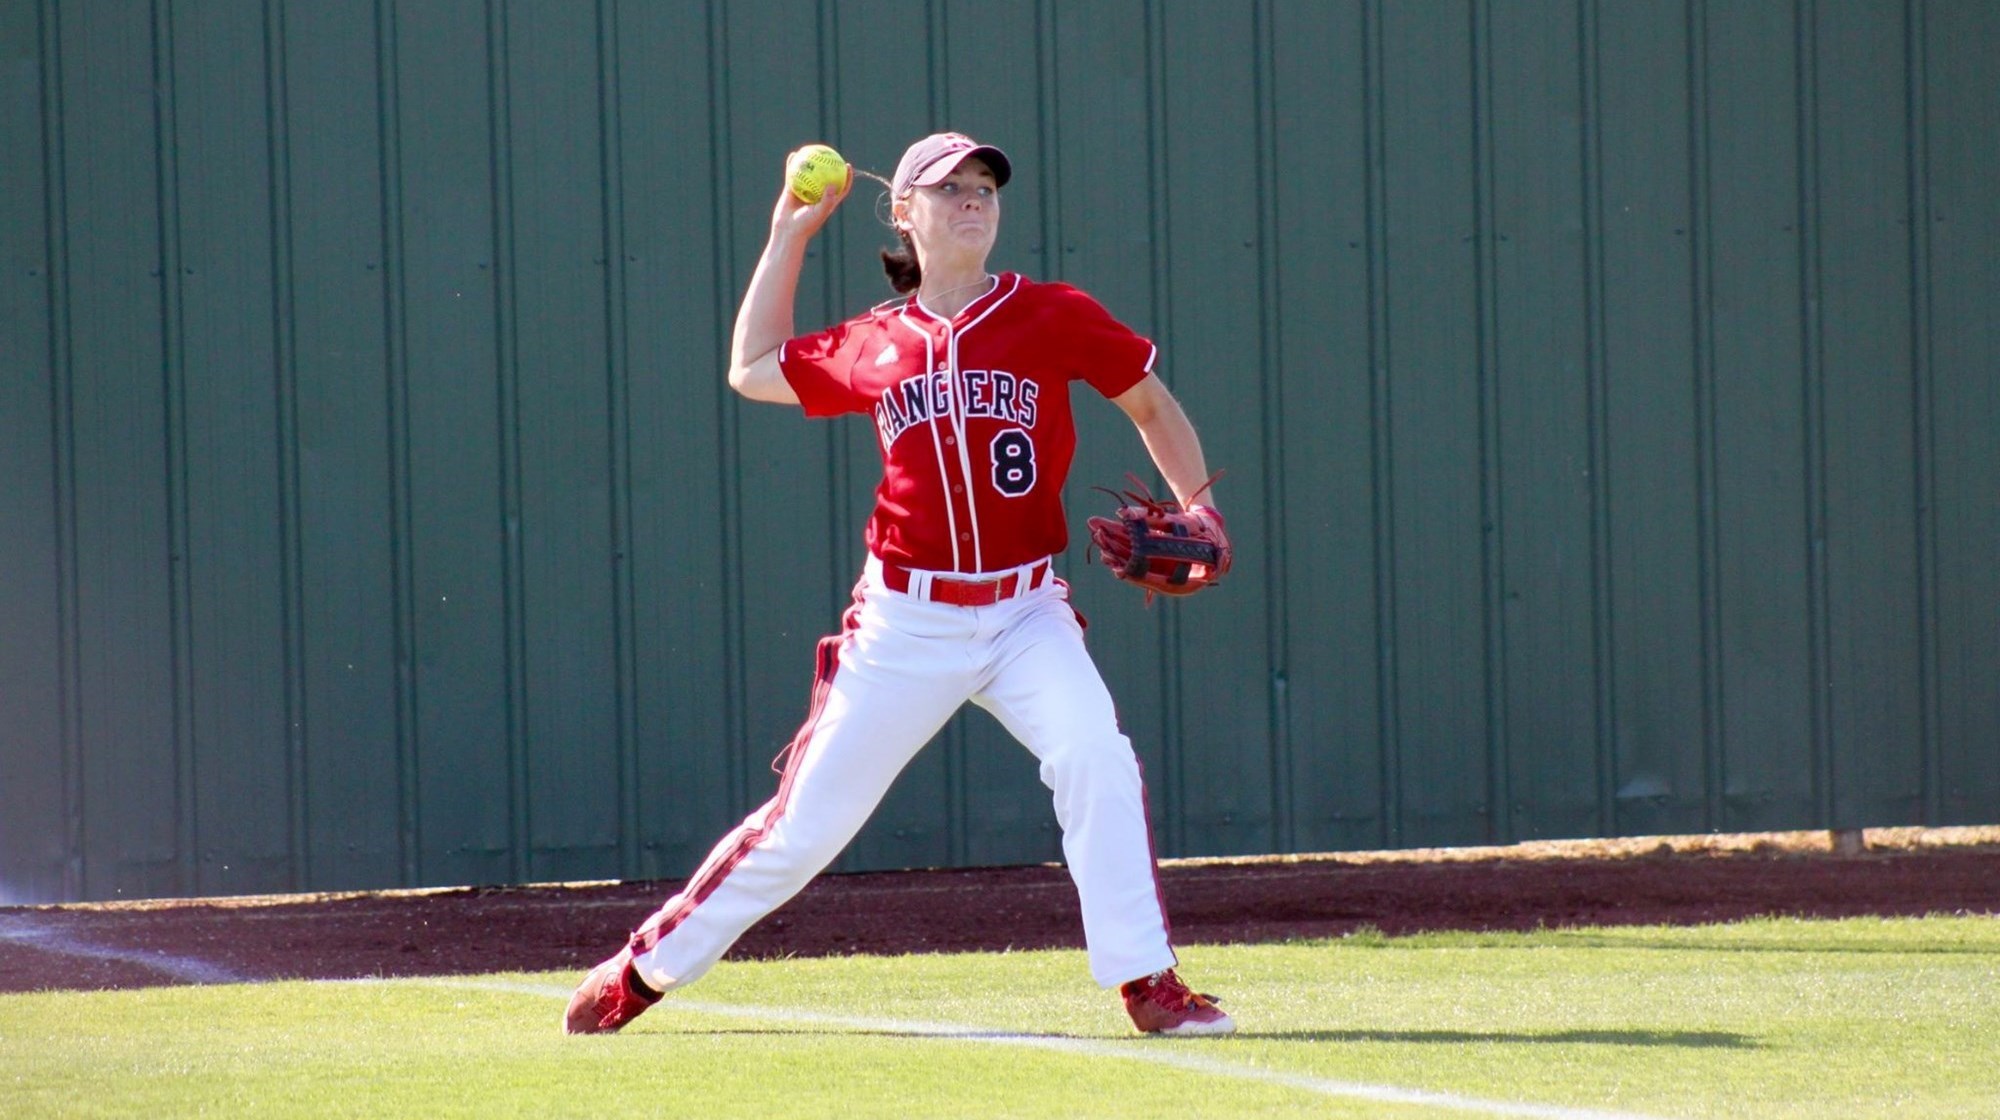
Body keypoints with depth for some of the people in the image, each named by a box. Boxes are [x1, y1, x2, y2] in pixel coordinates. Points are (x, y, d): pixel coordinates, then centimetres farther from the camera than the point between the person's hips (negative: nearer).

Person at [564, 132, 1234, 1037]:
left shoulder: (1053, 317, -1)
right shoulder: (874, 347, 5)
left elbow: (1150, 402, 10)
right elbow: (753, 370, 19)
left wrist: (1195, 507, -3)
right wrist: (791, 235, 18)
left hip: (1023, 615, -1)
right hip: (903, 623, 1)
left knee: (1096, 758, -27)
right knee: (804, 825, 3)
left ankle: (1145, 983, -20)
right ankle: (648, 968, 20)